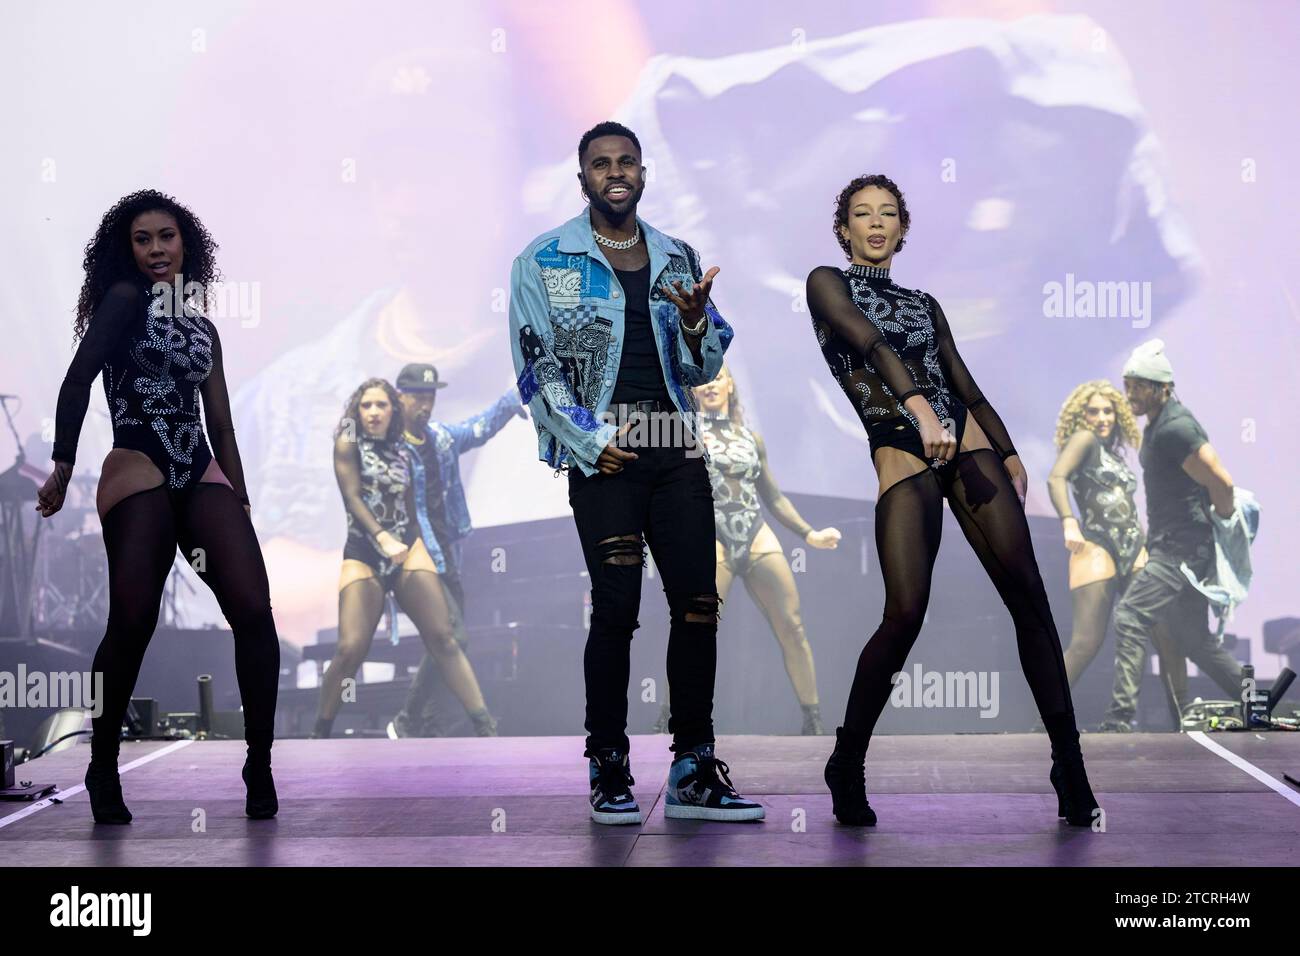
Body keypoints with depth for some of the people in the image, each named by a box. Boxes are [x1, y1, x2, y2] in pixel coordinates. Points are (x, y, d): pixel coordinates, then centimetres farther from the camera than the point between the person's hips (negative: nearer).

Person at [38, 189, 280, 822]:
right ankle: (103, 771, 5)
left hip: (203, 476, 5)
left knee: (254, 610, -13)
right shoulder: (125, 300, 7)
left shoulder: (203, 328, 24)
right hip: (138, 473, -5)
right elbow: (77, 380, -3)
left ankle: (260, 768, -6)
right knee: (132, 622, -14)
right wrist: (63, 466, -10)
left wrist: (240, 503, 18)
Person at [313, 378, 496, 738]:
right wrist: (382, 538, -24)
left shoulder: (402, 451, 14)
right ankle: (320, 733, 3)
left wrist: (424, 552, 15)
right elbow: (352, 497, -10)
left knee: (443, 637, -6)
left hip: (408, 547, 3)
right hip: (363, 553, -3)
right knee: (350, 649, -15)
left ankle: (485, 727, -7)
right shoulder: (348, 444, 2)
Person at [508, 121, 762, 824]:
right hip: (603, 450, -4)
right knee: (617, 607, -8)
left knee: (698, 602, -1)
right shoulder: (543, 262, 5)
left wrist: (696, 322, -5)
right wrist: (590, 441, -9)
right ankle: (607, 768, 4)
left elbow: (702, 369, 17)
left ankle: (692, 771, 6)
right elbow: (535, 365, 0)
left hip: (676, 448, 4)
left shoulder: (677, 259, 17)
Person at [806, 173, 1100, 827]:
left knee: (1027, 594, -6)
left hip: (966, 440, 5)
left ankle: (1070, 764, -4)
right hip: (901, 457, -4)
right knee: (905, 614, -17)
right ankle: (847, 766, 0)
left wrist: (1009, 454, 2)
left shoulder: (924, 303, 23)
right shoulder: (828, 283, 9)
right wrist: (922, 411, -27)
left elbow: (966, 386, 18)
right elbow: (870, 343, -10)